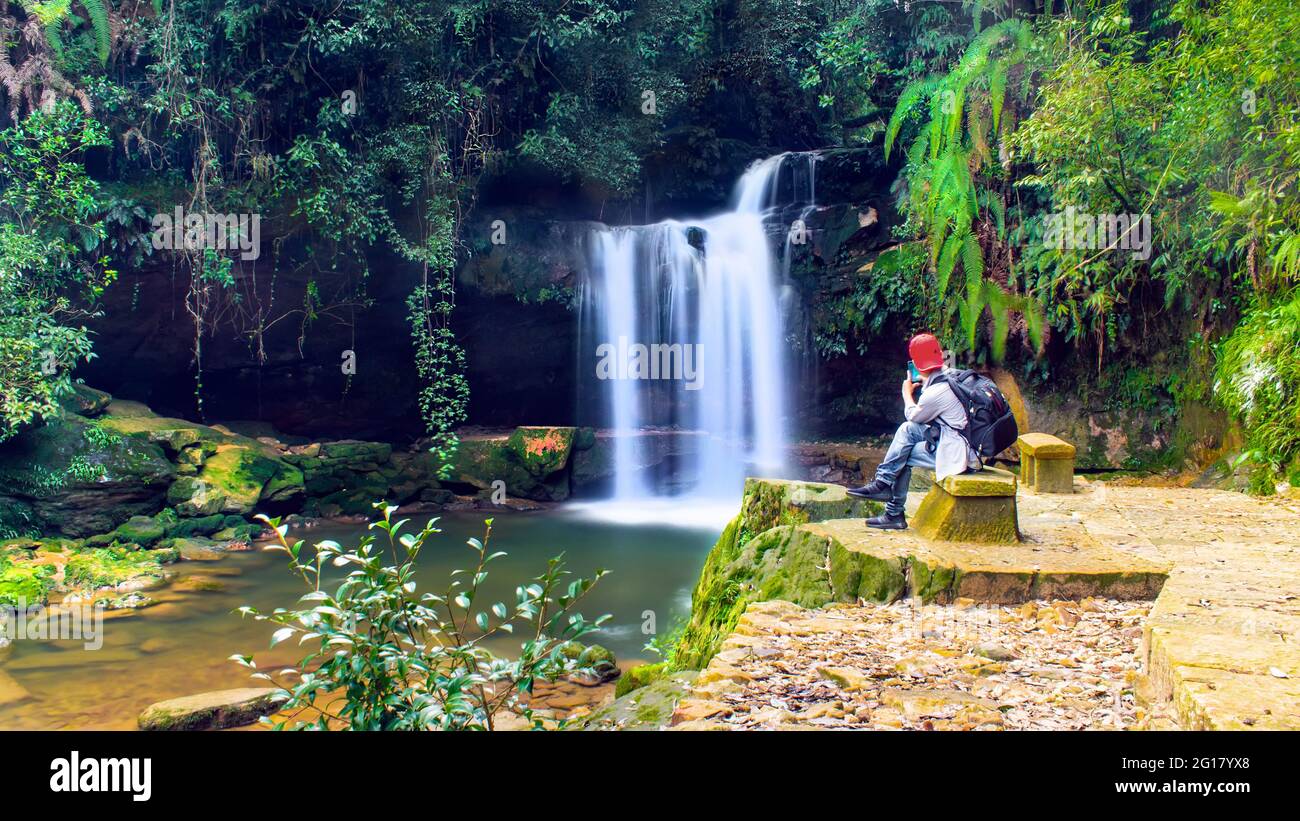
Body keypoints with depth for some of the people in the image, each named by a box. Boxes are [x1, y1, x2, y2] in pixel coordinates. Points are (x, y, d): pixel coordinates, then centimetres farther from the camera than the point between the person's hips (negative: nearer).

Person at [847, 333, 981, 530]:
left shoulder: (936, 392, -22)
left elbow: (913, 415, 1)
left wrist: (907, 392, 17)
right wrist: (925, 383, 19)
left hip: (959, 454, -9)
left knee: (901, 457, -1)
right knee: (907, 429, 6)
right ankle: (883, 482, 7)